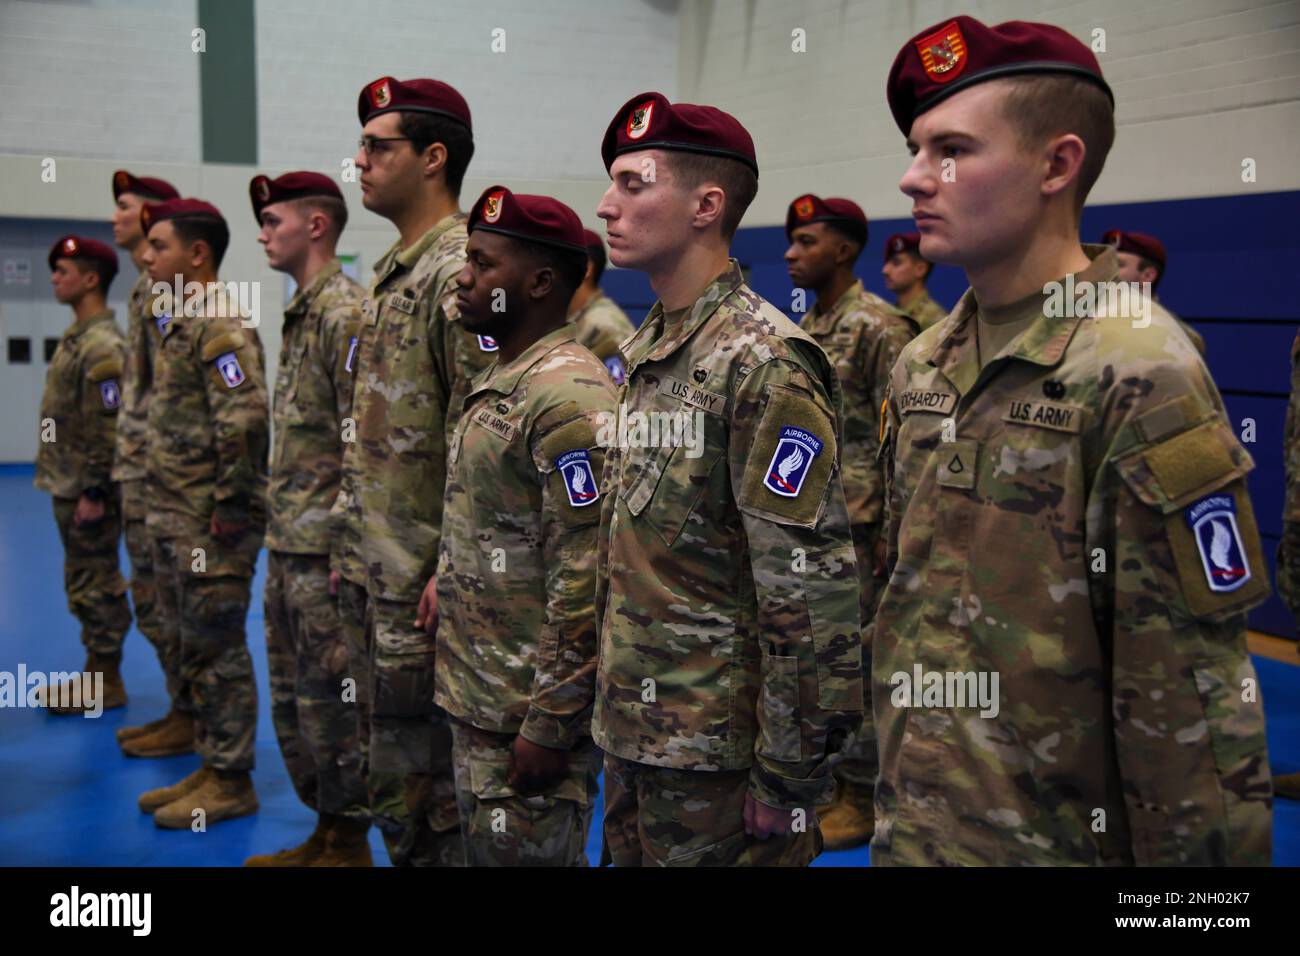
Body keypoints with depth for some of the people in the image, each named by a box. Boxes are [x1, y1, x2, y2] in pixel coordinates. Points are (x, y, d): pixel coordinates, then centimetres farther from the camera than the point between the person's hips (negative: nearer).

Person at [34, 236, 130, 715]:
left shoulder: (102, 346, -18)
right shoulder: (77, 335, 13)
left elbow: (110, 426, -22)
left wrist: (94, 492, -22)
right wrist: (66, 485, 18)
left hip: (87, 490, -10)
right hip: (68, 484, 10)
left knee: (95, 585, -1)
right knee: (85, 583, 15)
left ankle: (106, 684, 8)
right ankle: (96, 674, 25)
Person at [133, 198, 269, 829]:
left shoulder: (219, 327, -16)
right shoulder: (177, 322, 15)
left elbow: (246, 422, -24)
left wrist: (229, 511, -21)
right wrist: (163, 513, 17)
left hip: (210, 525, -10)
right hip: (174, 521, 10)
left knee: (217, 651, -1)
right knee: (188, 648, 16)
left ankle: (231, 781, 10)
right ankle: (211, 768, 28)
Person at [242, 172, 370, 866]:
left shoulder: (345, 314, -14)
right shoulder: (300, 313, 16)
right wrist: (279, 531, 20)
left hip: (326, 549, -10)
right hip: (288, 545, 10)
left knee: (331, 700, 0)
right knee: (292, 697, 17)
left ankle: (348, 844, 13)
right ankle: (325, 830, 29)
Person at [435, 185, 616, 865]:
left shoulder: (568, 397, -20)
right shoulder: (499, 381, 12)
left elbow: (585, 582, -24)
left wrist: (549, 726, -22)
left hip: (529, 714, -10)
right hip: (476, 704, 10)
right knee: (483, 853, 20)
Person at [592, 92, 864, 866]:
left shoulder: (763, 362, -18)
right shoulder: (645, 351, 9)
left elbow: (814, 592, -21)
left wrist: (789, 781, -19)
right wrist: (613, 709, 17)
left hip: (716, 758, -8)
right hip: (631, 735, 8)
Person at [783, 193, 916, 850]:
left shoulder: (879, 329, -11)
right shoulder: (801, 330, 13)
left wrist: (892, 531, -17)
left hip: (853, 525, -8)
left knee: (857, 659, 1)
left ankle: (862, 794, 14)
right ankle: (826, 775, 29)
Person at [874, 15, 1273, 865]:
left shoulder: (1141, 377, -16)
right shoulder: (921, 367, 5)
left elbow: (1193, 691, -17)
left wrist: (1192, 848, -15)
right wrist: (883, 777, 13)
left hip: (1051, 838, -6)